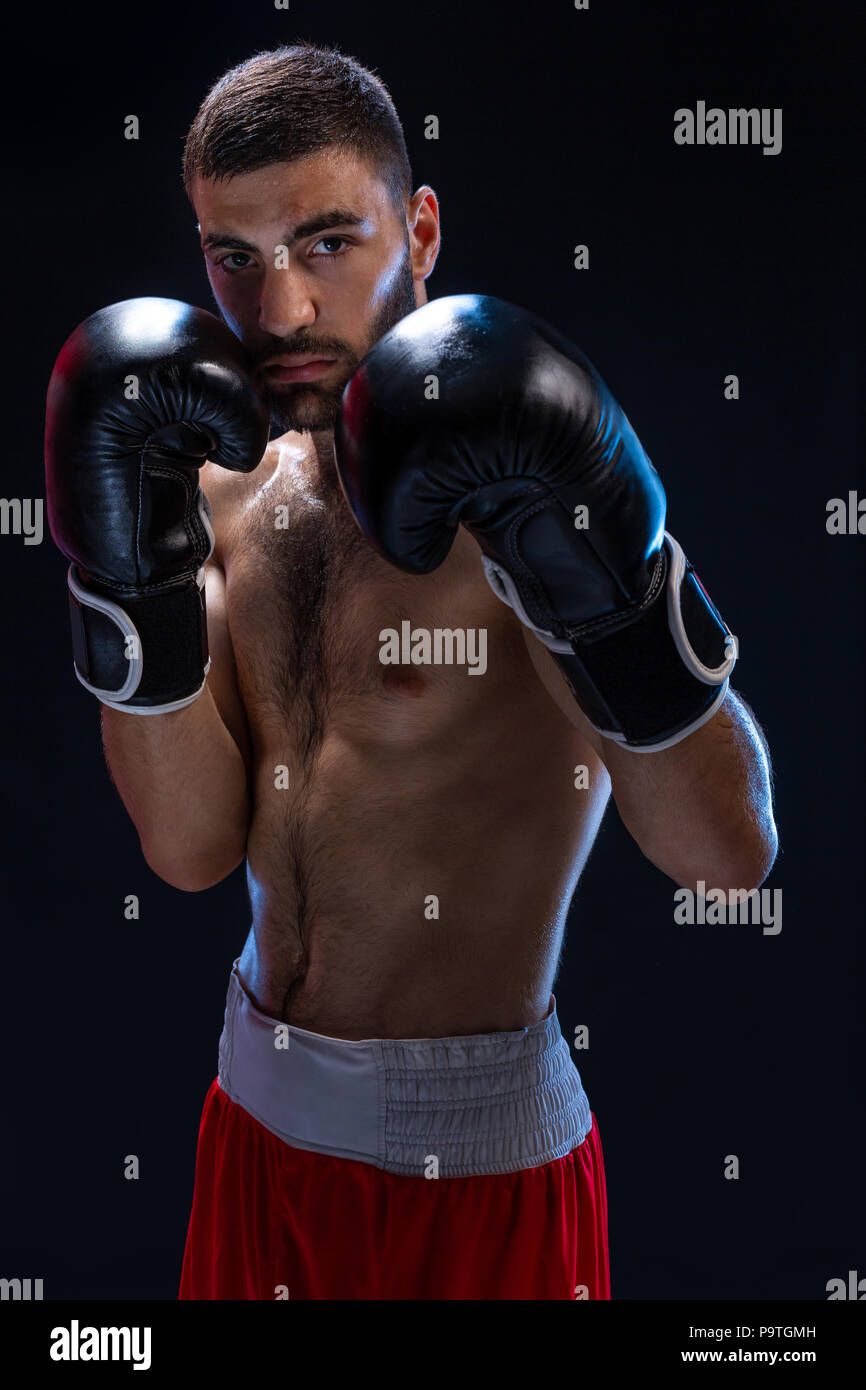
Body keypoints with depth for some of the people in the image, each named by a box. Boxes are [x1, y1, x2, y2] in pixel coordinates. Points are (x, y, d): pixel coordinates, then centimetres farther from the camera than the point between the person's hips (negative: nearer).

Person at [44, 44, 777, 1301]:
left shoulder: (502, 479, -17)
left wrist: (601, 556, -35)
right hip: (261, 1110, 6)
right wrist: (130, 564, -13)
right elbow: (192, 846, -4)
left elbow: (728, 852, -25)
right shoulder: (232, 485, 2)